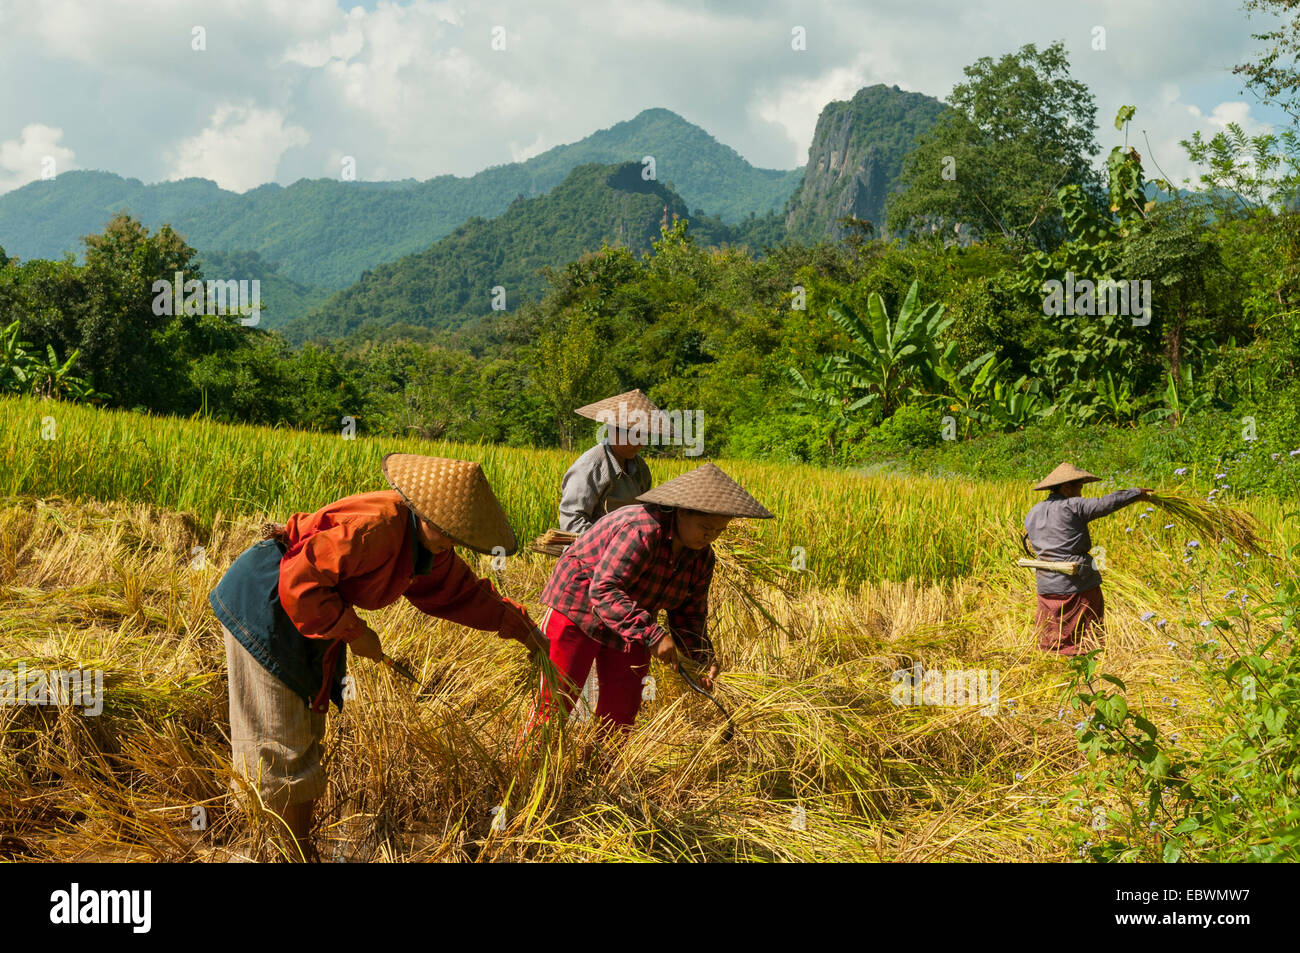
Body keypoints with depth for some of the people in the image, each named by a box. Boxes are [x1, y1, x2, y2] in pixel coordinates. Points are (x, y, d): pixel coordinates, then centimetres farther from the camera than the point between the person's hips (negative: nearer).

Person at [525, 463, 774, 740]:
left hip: (632, 626, 8)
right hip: (579, 608, -8)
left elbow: (689, 614, 2)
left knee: (622, 708, 7)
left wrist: (703, 658, -16)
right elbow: (604, 590, -37)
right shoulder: (642, 531, -31)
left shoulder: (701, 557, -4)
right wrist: (651, 634, -43)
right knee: (556, 699, -6)